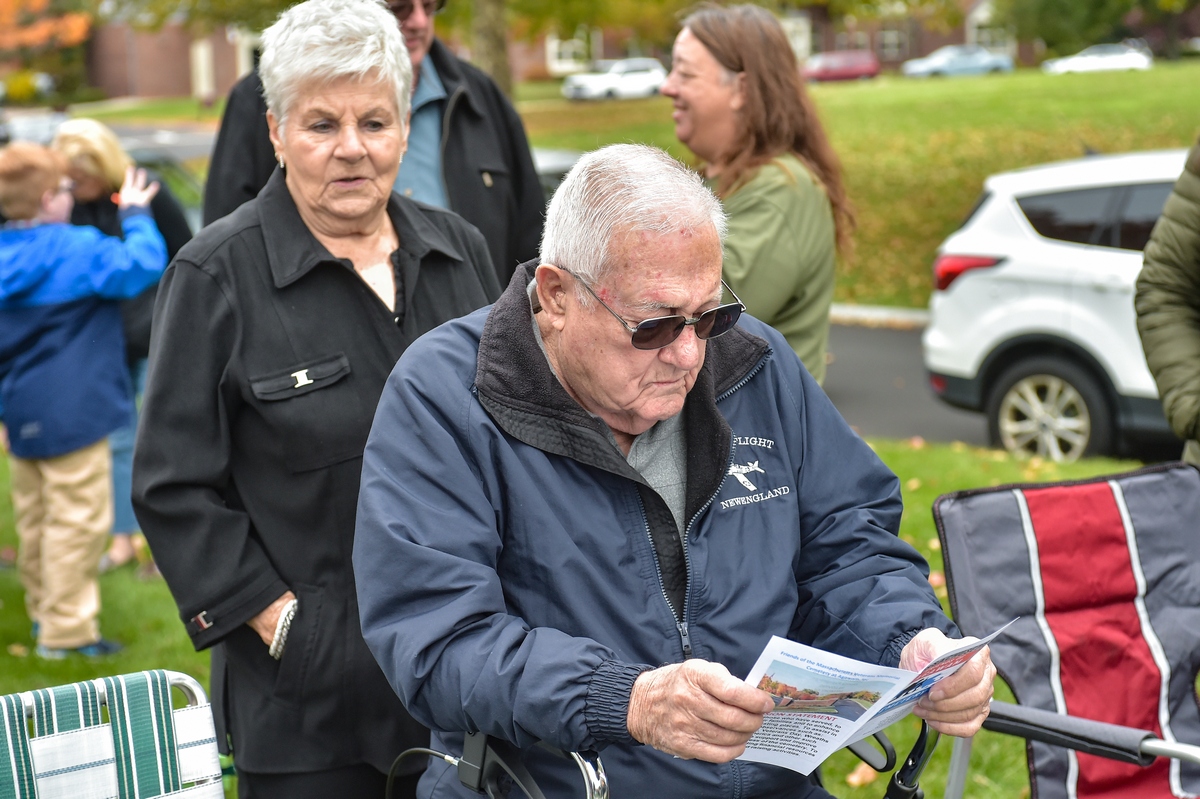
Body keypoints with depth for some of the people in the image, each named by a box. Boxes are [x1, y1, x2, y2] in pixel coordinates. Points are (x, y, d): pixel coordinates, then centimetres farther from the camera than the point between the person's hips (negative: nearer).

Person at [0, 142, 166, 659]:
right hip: (70, 412, -8)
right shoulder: (76, 251, -17)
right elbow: (142, 266, -24)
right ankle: (65, 630, 1)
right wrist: (134, 215, -10)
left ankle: (44, 610, 33)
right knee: (78, 519, -2)